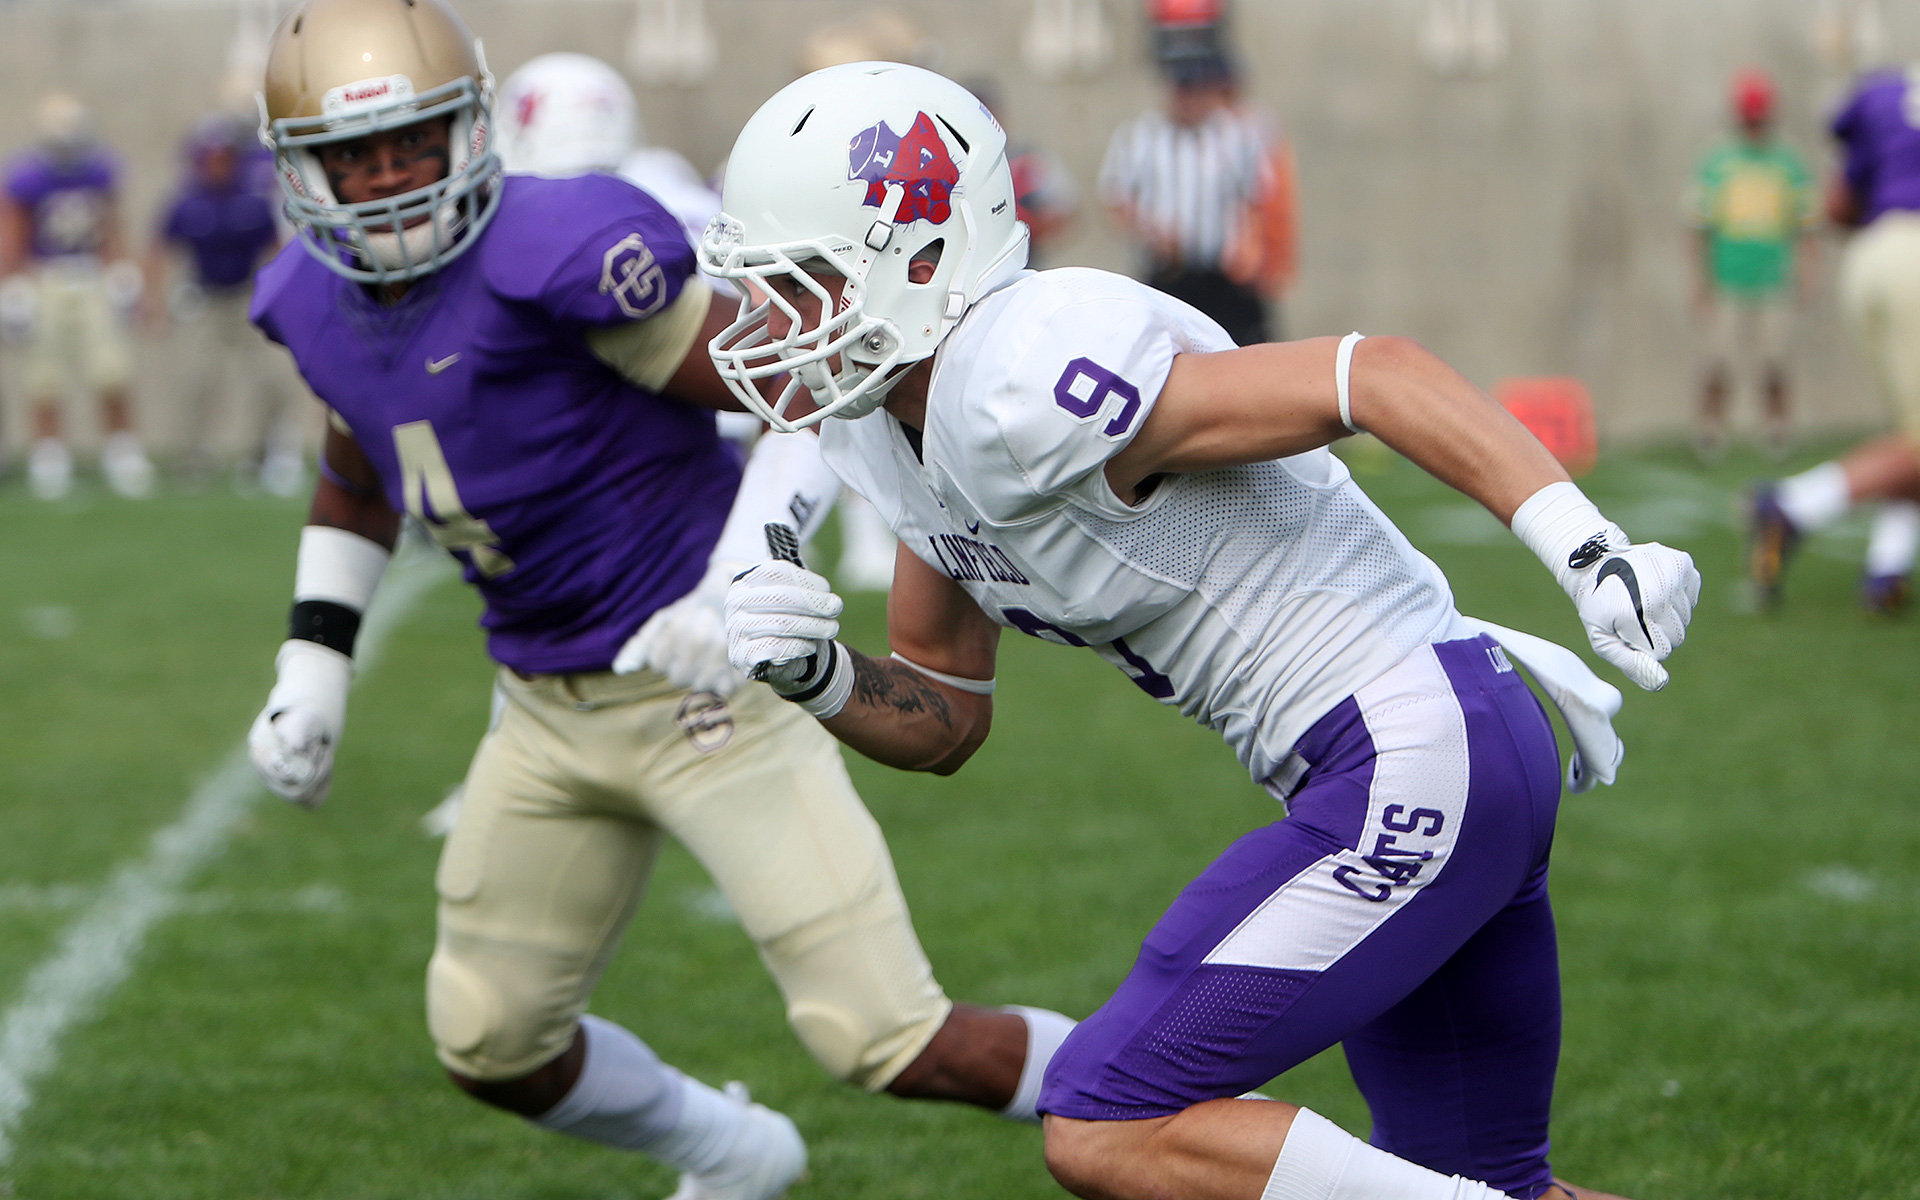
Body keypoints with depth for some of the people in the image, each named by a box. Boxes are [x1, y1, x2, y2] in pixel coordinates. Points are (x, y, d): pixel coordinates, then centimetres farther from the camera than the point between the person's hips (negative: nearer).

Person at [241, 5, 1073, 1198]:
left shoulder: (564, 255, -22)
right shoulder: (318, 306, 2)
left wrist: (739, 588, -30)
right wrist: (312, 670, 13)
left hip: (709, 684, -8)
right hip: (549, 713, 8)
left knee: (892, 1041, -13)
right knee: (490, 1044, 15)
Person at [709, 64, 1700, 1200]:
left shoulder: (1019, 393, -21)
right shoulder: (894, 433, 9)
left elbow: (1378, 372, -26)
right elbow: (945, 719, 18)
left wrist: (1591, 553, -34)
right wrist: (815, 675, -3)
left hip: (1418, 755, -10)